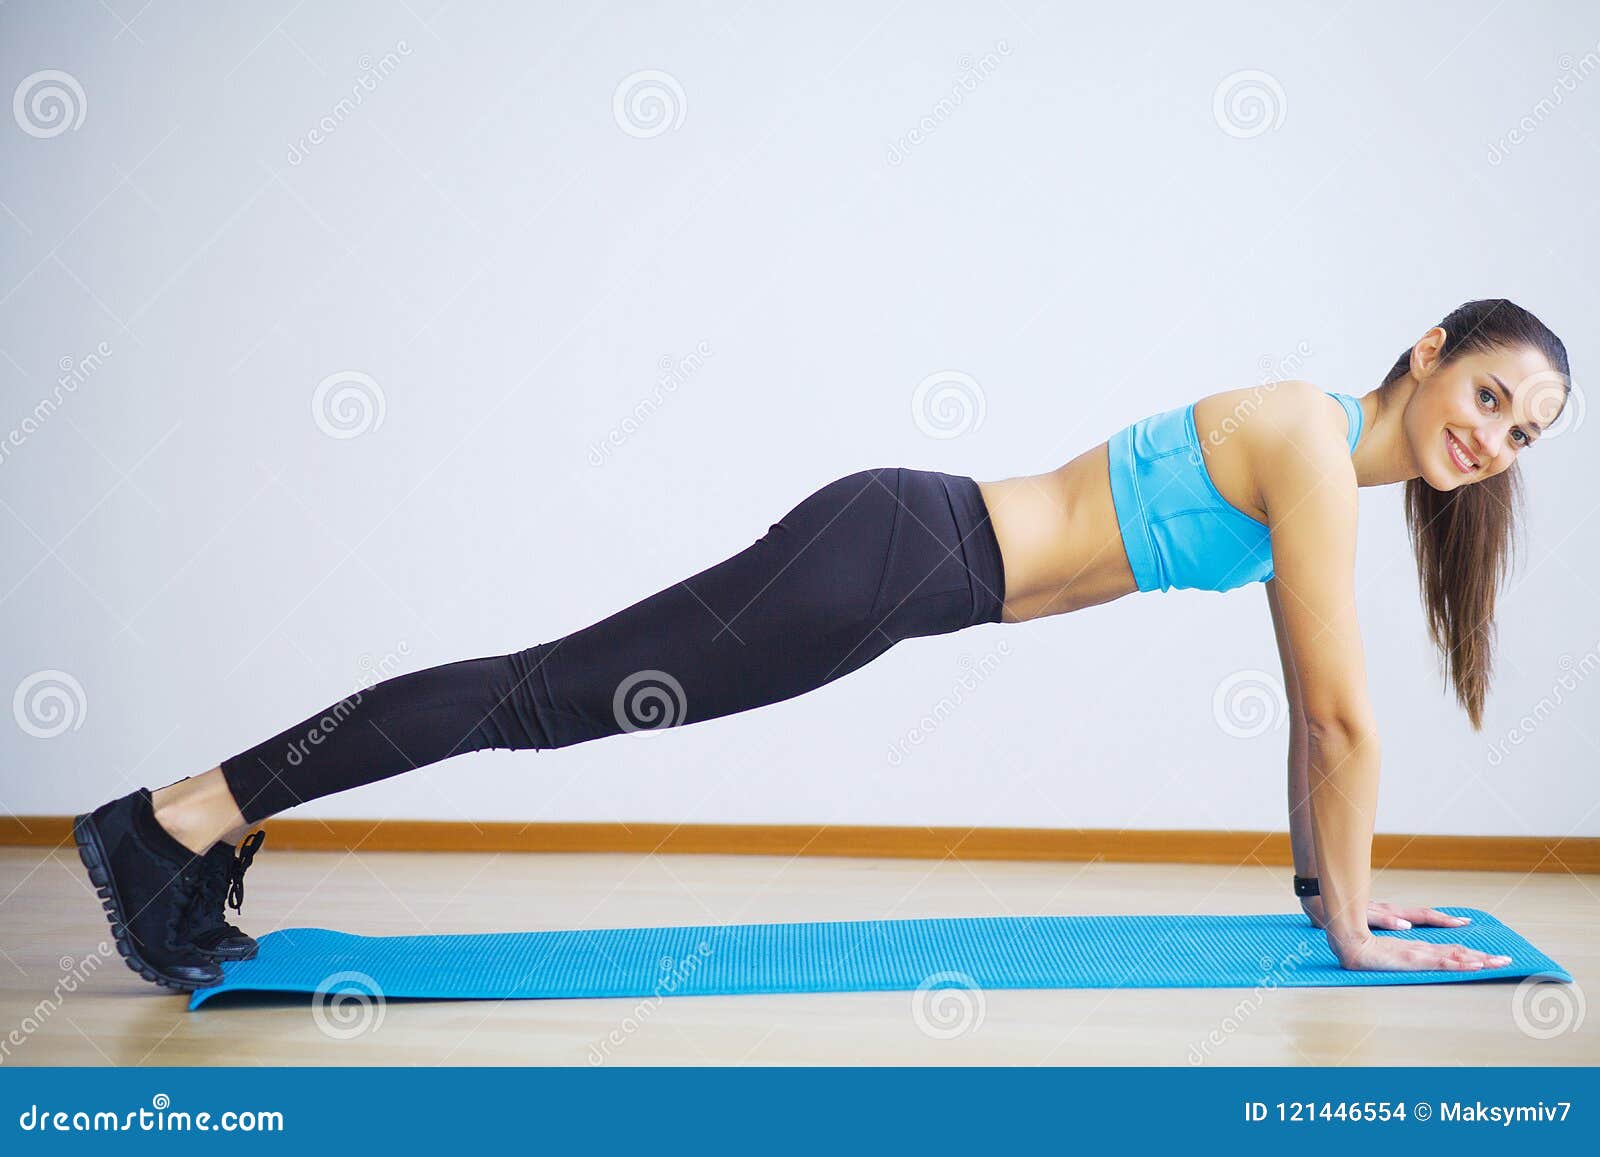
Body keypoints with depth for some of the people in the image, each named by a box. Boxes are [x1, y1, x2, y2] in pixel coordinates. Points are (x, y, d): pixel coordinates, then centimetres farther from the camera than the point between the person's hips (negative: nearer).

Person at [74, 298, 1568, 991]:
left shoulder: (1331, 468, 16)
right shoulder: (1312, 444, -13)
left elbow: (1317, 708, 23)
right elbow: (1340, 714, -12)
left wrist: (1328, 879, 25)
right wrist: (1350, 927, -4)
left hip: (910, 565, 8)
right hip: (891, 550, -8)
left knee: (549, 700, 7)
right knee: (543, 693, -9)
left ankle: (214, 824, 14)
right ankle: (179, 818, -3)